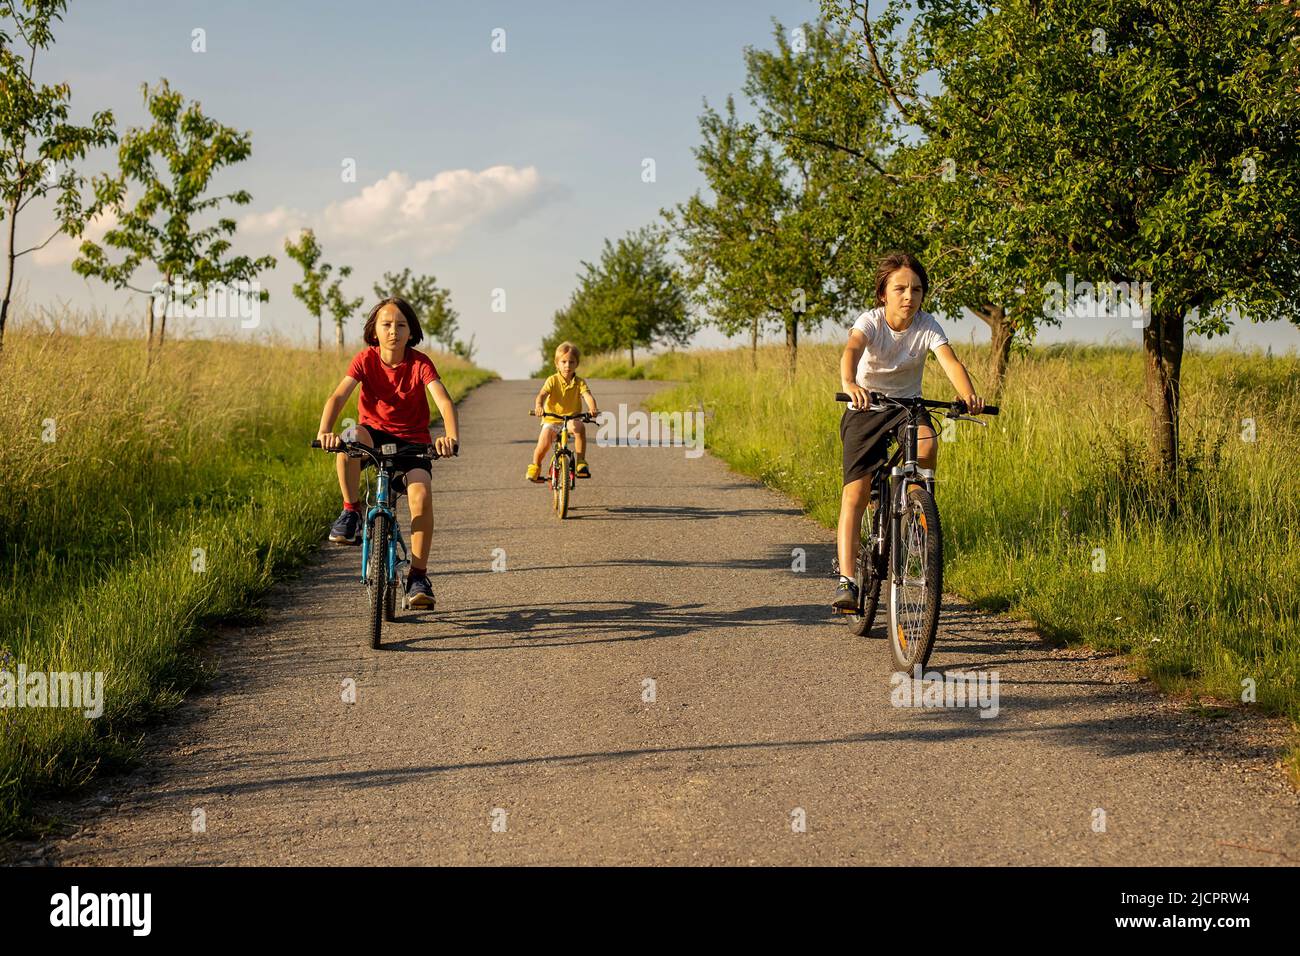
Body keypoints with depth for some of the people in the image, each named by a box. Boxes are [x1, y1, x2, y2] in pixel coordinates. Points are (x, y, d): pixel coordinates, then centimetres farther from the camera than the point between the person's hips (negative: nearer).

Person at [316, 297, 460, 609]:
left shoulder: (420, 363, -12)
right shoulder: (365, 360, -9)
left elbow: (444, 401, -26)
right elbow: (338, 397, -21)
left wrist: (452, 437, -46)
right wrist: (325, 432, -42)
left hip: (412, 441, 0)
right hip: (374, 435, 1)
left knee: (421, 494, -27)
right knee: (351, 435, -36)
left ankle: (418, 575, -11)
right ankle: (351, 511, -16)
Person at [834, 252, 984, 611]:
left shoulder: (927, 326, -12)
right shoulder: (871, 322, -18)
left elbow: (949, 361, -28)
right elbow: (851, 350, -39)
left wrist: (968, 395, -49)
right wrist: (849, 384, -61)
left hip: (908, 405, 2)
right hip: (866, 409, -2)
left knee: (927, 445, -33)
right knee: (856, 492, -13)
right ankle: (846, 581, -12)